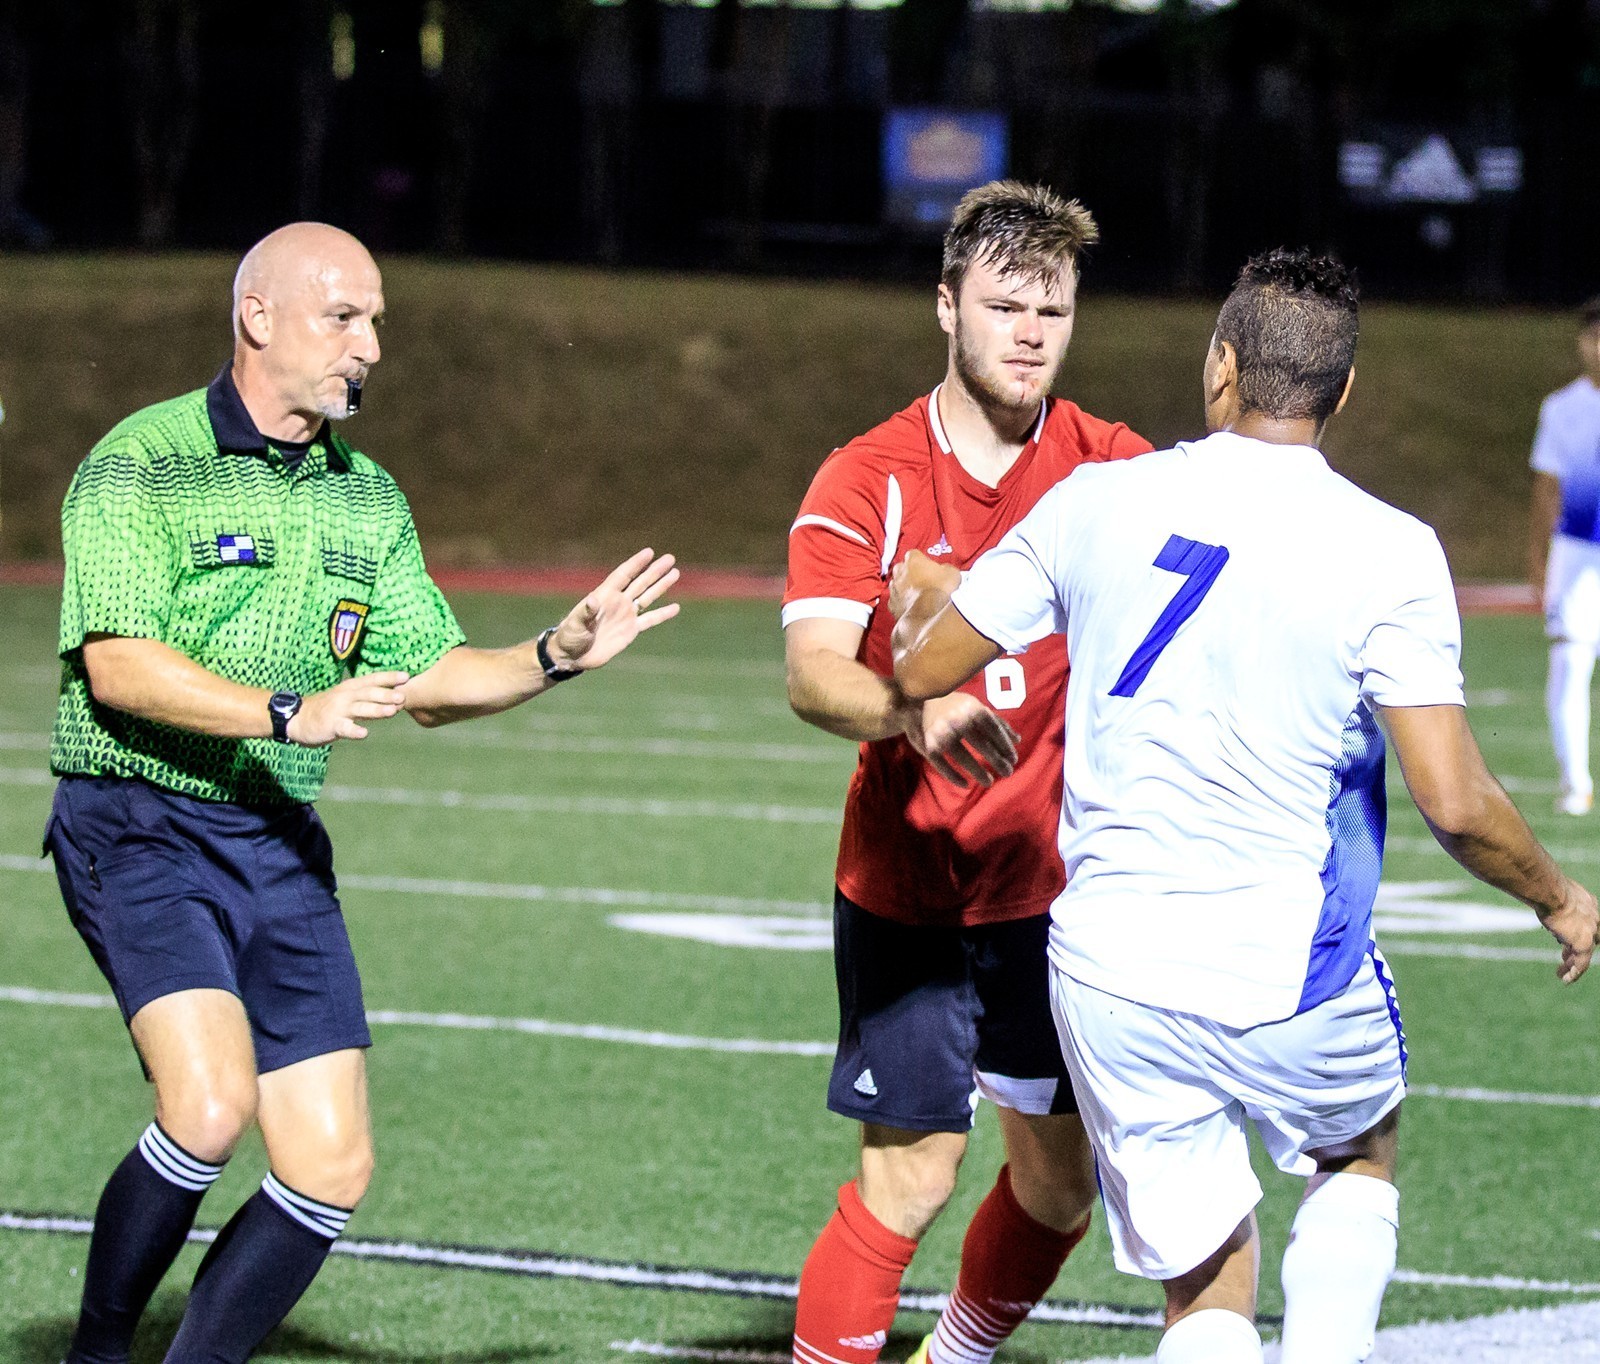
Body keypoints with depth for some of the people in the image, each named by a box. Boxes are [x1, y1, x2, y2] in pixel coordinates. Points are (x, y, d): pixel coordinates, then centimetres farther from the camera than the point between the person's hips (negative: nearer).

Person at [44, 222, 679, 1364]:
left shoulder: (368, 498, 13)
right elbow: (118, 666, -17)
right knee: (210, 1106, -26)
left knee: (333, 1169, -2)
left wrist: (556, 656, 0)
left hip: (281, 845, 7)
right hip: (139, 828, -7)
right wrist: (289, 712, -26)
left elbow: (429, 680, 17)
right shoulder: (140, 463, -7)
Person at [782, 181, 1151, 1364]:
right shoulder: (869, 482, -9)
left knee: (1059, 1185, 11)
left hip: (1056, 883, 4)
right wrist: (918, 714, -42)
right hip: (909, 893, -4)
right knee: (908, 1180, -9)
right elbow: (813, 675, -21)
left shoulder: (1113, 470, 0)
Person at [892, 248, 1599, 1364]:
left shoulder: (1099, 502, -1)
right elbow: (1454, 802, -14)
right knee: (1361, 1154, 30)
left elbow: (922, 668, 8)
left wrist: (926, 592, 31)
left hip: (1108, 969, 2)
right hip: (1286, 975, -2)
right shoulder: (1387, 552, -10)